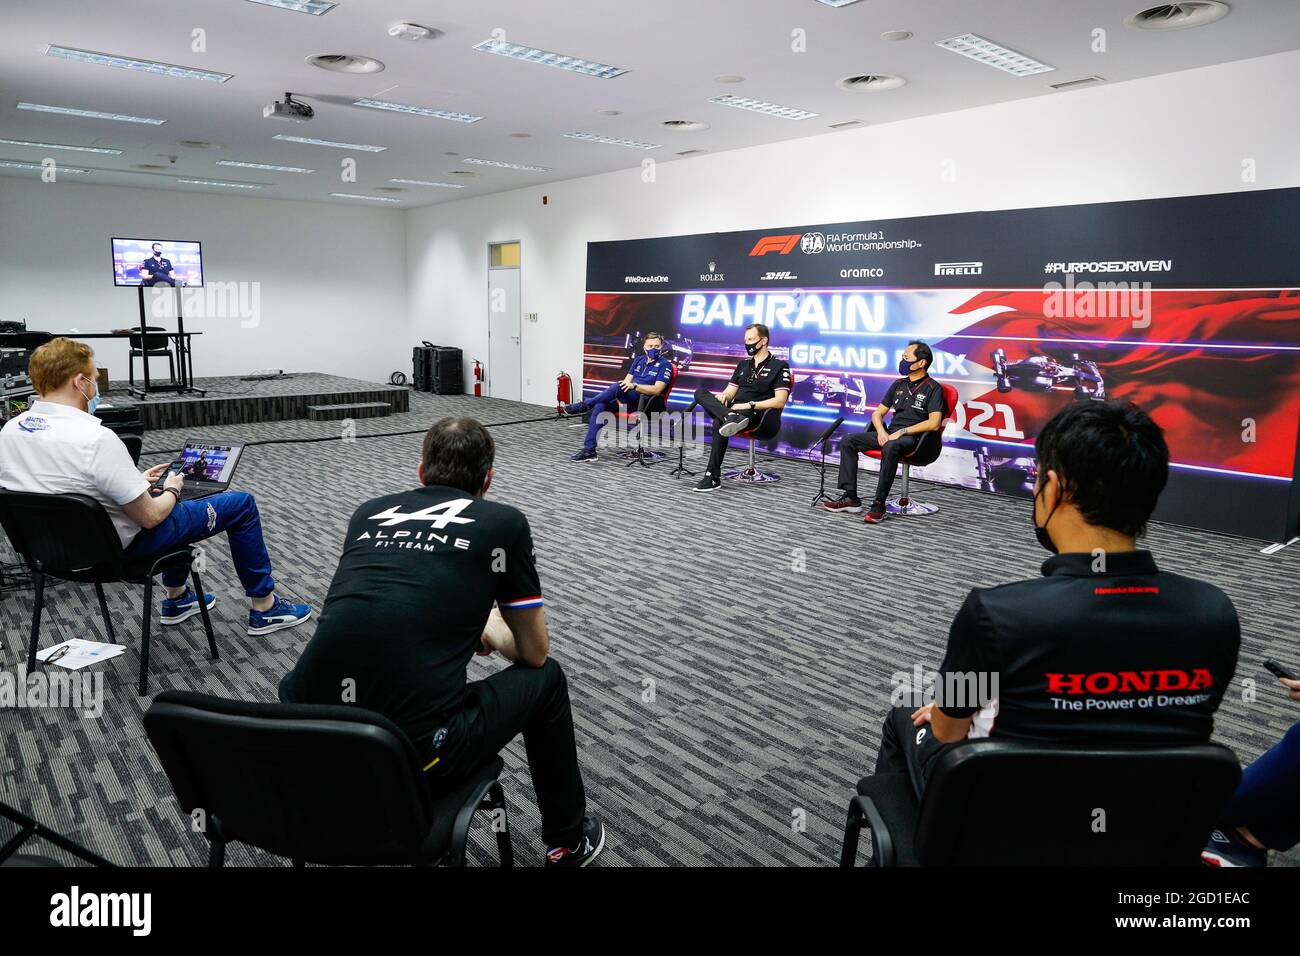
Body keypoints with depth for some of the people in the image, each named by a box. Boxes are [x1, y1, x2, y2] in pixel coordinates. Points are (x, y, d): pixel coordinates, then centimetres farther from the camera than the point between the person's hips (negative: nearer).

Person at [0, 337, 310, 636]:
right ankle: (264, 609, 15)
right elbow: (150, 517, -24)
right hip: (120, 549, -9)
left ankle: (177, 598, 41)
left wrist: (138, 482, 13)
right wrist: (172, 490, -3)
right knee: (241, 504, 4)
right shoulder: (95, 439, -31)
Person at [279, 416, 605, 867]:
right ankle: (568, 841, 38)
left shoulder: (369, 513, 17)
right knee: (544, 679, 22)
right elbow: (534, 652, 14)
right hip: (411, 755, -5)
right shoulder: (504, 522, 5)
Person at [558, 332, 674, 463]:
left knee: (616, 387, -31)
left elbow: (657, 389, -15)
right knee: (600, 406, -18)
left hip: (644, 403, -6)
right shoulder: (639, 360, 17)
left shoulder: (665, 365, -3)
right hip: (630, 401, 7)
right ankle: (589, 451, -20)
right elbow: (626, 381, 9)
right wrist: (619, 397, -10)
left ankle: (584, 406, -12)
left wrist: (634, 386, -26)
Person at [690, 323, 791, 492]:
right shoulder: (743, 364, 24)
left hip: (760, 418, -7)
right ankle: (731, 417, -46)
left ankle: (713, 478, -34)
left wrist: (750, 405, -18)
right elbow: (730, 391, 20)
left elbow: (779, 401, -8)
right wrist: (723, 396, -6)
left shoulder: (779, 367, 3)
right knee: (700, 393, -18)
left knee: (719, 423, -36)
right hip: (735, 409, 7)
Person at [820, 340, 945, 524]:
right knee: (848, 442, -11)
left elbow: (934, 423, -15)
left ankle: (879, 504, -36)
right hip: (890, 433, 7)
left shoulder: (933, 388, -3)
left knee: (890, 448, -41)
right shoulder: (898, 385, 17)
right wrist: (881, 431, -5)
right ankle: (850, 498, -16)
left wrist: (902, 431, -17)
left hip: (914, 438, -7)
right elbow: (877, 413, 17)